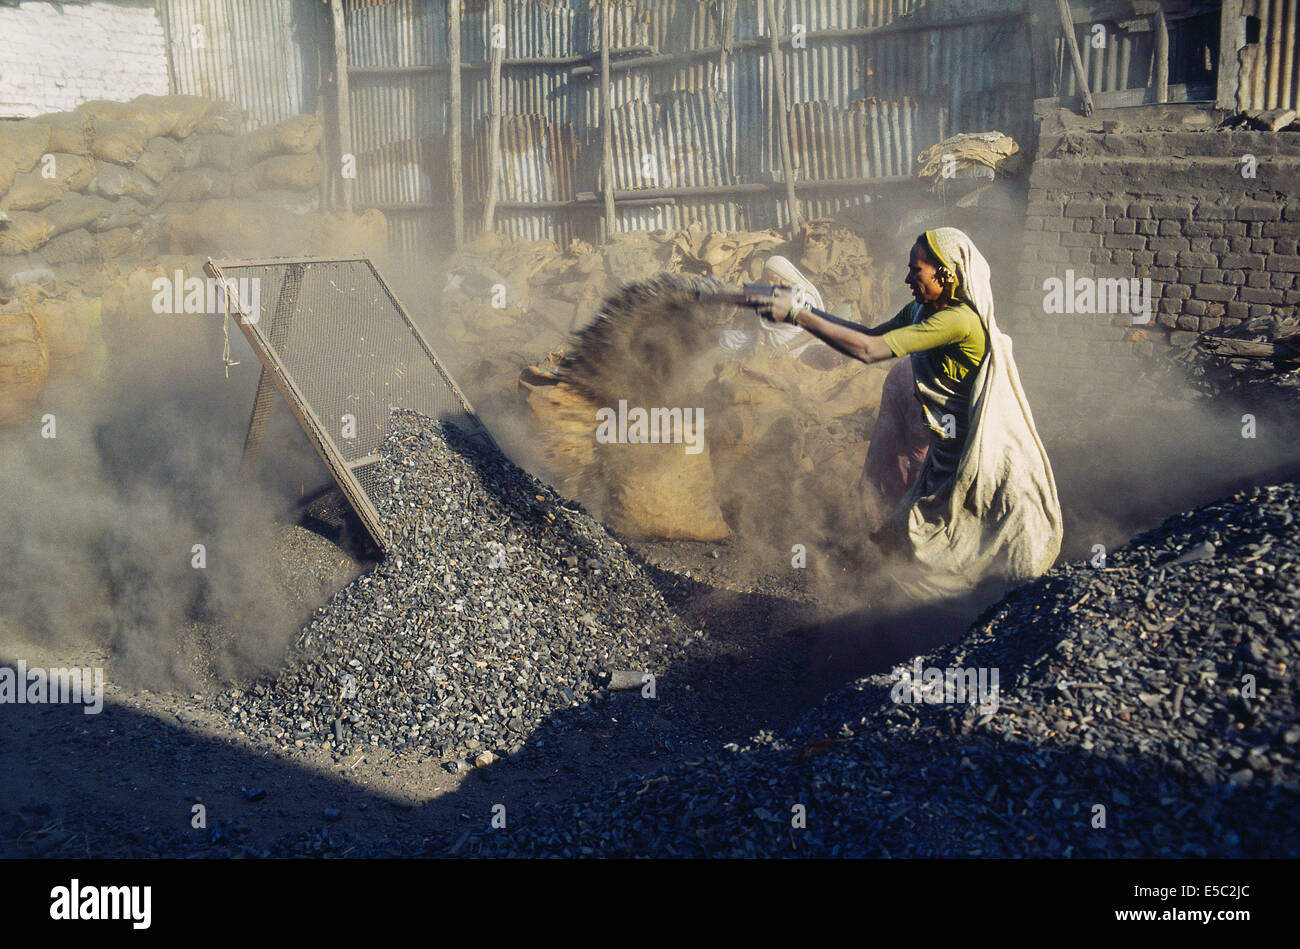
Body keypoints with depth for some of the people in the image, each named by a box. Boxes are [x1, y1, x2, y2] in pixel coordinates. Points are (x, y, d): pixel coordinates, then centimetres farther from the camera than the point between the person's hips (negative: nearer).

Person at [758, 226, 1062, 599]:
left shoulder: (960, 320, -26)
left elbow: (869, 350, -29)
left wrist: (797, 315, -25)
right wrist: (810, 311, -3)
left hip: (987, 461, -9)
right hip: (947, 455, 9)